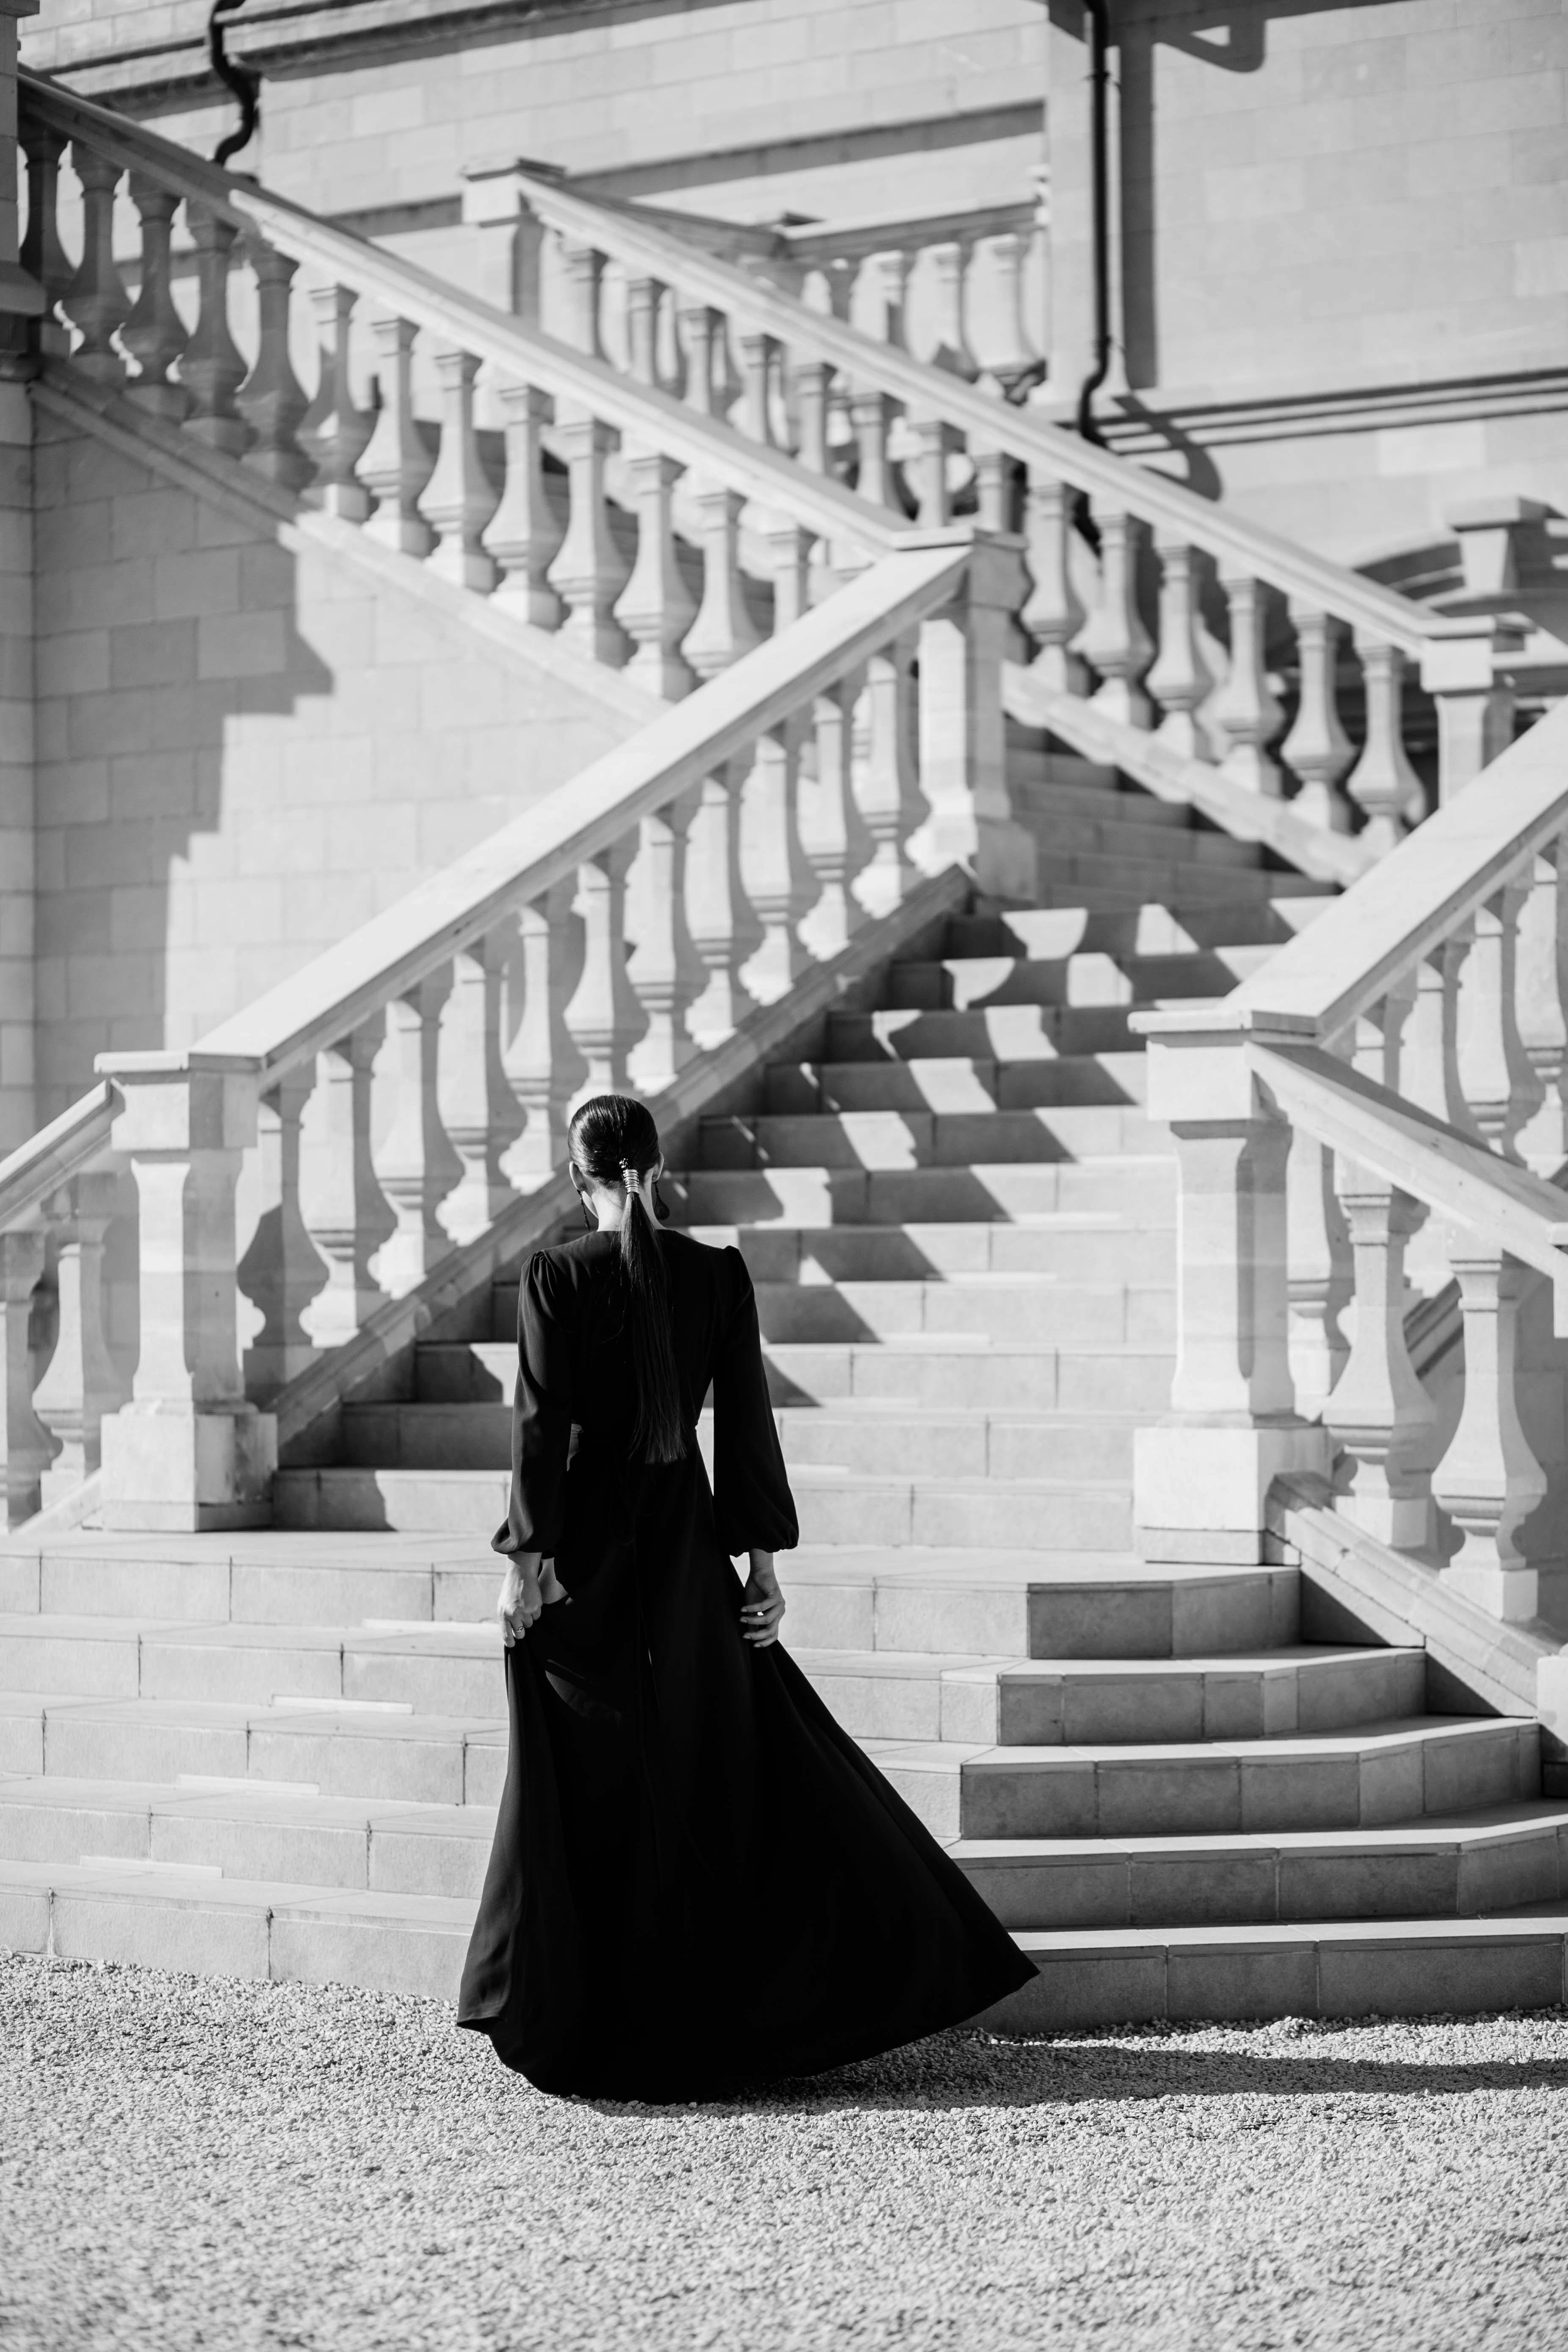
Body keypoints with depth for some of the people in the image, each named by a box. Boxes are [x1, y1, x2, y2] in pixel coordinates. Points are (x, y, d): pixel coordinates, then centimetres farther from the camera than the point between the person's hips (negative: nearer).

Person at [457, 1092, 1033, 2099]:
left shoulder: (557, 1277, -8)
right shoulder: (718, 1274, -1)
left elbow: (542, 1423, -12)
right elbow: (746, 1422, 0)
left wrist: (526, 1556, -9)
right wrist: (763, 1557, 3)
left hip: (587, 1539, -2)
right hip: (682, 1546, 2)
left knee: (592, 1788, 5)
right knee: (711, 1770, 11)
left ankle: (579, 2022, 6)